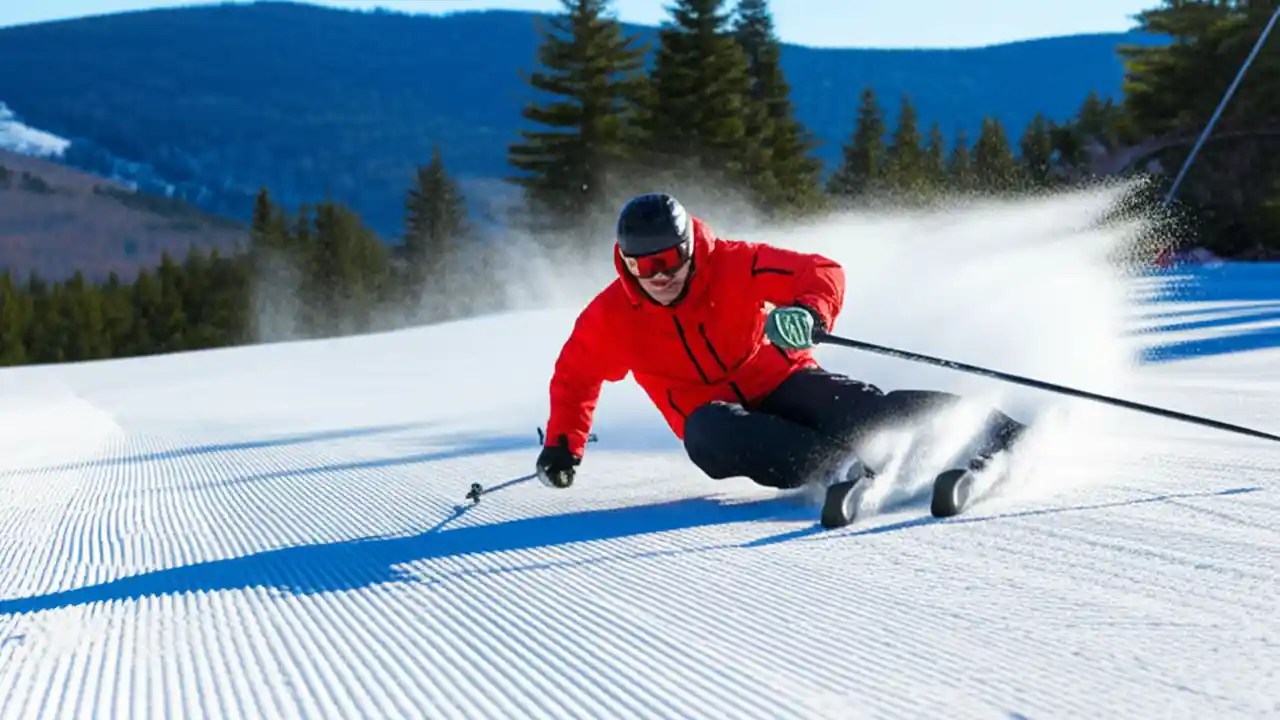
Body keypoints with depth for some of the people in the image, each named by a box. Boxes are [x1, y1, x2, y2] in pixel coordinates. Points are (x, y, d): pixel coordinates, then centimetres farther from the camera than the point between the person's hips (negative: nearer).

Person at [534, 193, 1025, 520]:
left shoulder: (733, 266, -14)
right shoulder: (609, 318, -7)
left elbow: (822, 272, -17)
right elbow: (575, 378, 12)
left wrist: (808, 312, -39)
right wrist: (561, 446, 6)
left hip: (779, 382, -1)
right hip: (713, 411, 1)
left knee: (862, 409, -31)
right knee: (708, 436, -38)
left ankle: (1002, 438, -38)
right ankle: (841, 466, -50)